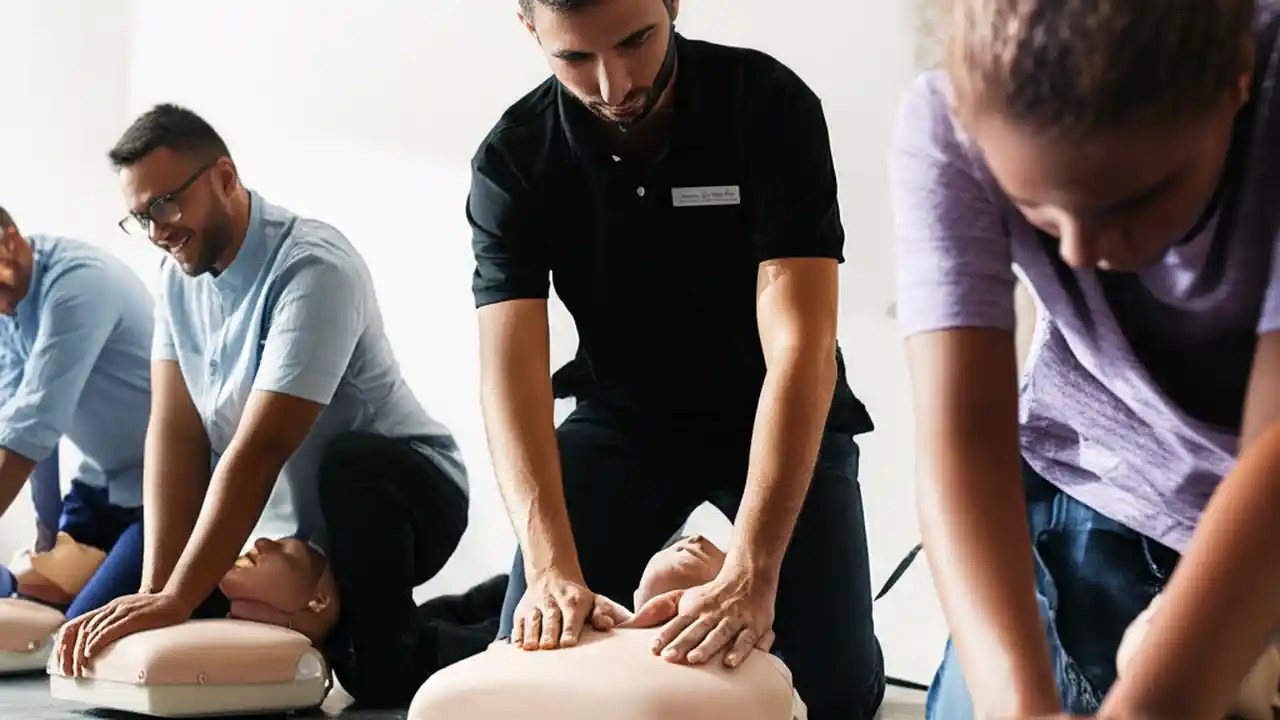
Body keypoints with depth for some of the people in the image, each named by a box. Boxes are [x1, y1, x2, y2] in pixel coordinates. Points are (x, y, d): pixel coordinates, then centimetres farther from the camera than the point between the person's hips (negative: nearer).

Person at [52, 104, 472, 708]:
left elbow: (261, 449, -32)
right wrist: (154, 589, -19)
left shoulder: (312, 268, -26)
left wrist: (174, 601, -34)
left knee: (346, 462, -39)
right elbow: (175, 433, -8)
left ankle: (390, 671, -17)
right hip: (284, 532, 7)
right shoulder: (179, 273, -1)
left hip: (396, 496, -7)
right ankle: (330, 645, 19)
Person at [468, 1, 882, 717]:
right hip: (623, 418, 2)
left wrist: (750, 574, -42)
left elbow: (800, 346, -32)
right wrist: (552, 565, -42)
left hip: (776, 416, -2)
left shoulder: (772, 105, -24)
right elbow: (511, 370, -25)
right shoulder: (513, 160, -16)